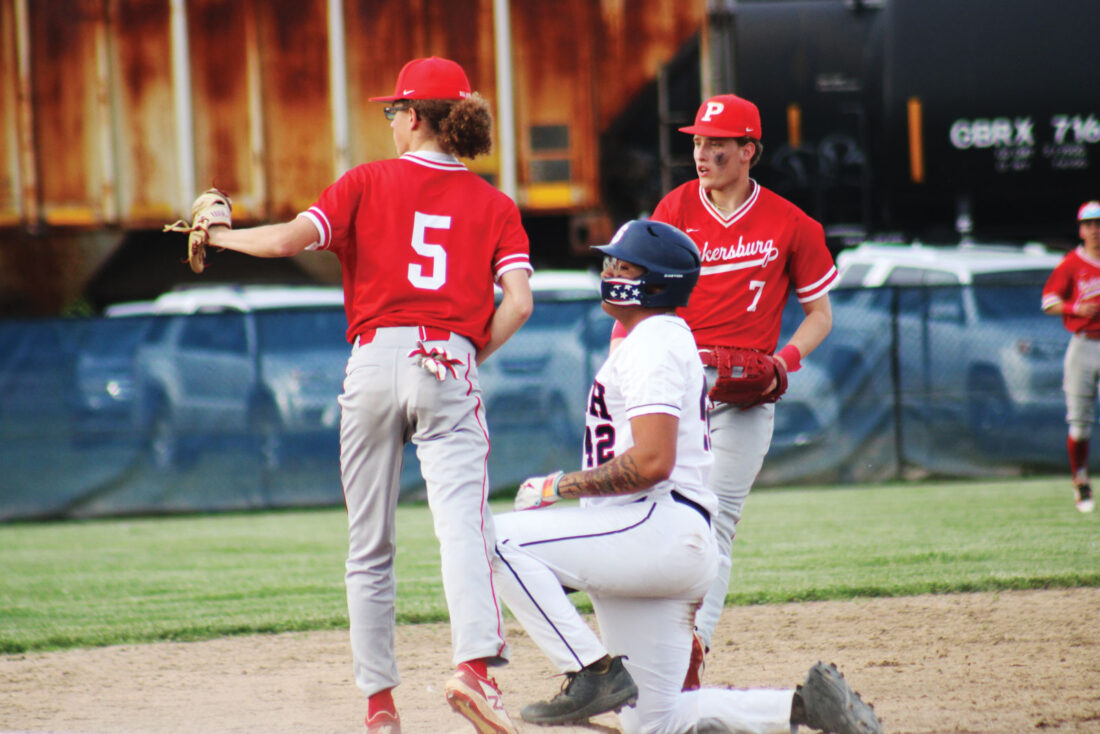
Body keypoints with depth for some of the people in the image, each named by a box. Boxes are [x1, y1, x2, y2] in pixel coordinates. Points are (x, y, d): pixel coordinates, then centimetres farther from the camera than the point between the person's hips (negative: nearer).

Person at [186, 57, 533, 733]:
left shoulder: (370, 182, 7)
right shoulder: (493, 204, 11)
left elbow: (287, 240, -3)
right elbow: (518, 303, -2)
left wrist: (221, 236, 15)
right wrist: (469, 359, 10)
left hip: (375, 361, 0)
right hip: (450, 361, 0)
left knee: (370, 546, 11)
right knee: (462, 520, -14)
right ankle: (475, 662, -37)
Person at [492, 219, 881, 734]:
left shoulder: (652, 343, -8)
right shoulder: (662, 339, 25)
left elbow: (652, 462, -21)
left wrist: (558, 487, -14)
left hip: (660, 531, -10)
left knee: (499, 538, -22)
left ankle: (593, 672, -22)